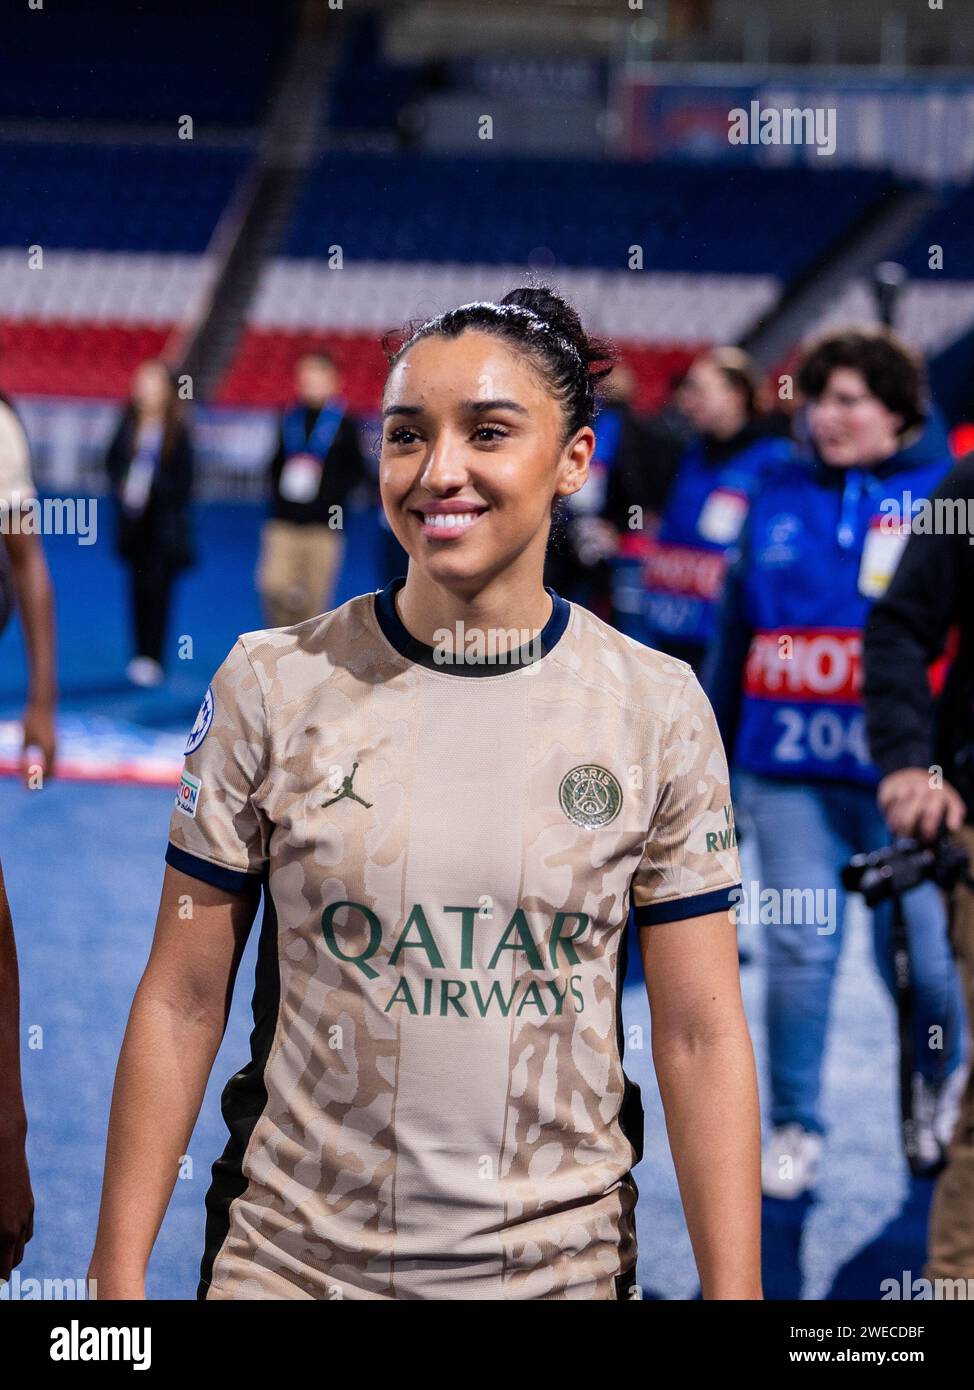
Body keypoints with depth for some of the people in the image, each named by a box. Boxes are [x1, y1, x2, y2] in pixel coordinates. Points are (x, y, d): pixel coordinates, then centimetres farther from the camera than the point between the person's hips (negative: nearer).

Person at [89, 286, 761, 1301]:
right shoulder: (271, 685, -5)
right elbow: (182, 1002, -2)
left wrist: (734, 1292, -7)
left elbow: (699, 1035, -3)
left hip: (560, 1262, 1)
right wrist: (118, 1273, -4)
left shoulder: (658, 709, -4)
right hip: (290, 1255, 0)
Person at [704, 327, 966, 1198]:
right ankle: (794, 1130, 14)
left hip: (897, 768, -2)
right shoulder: (780, 497, 10)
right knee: (798, 948, 0)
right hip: (789, 766, 3)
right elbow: (737, 627, 16)